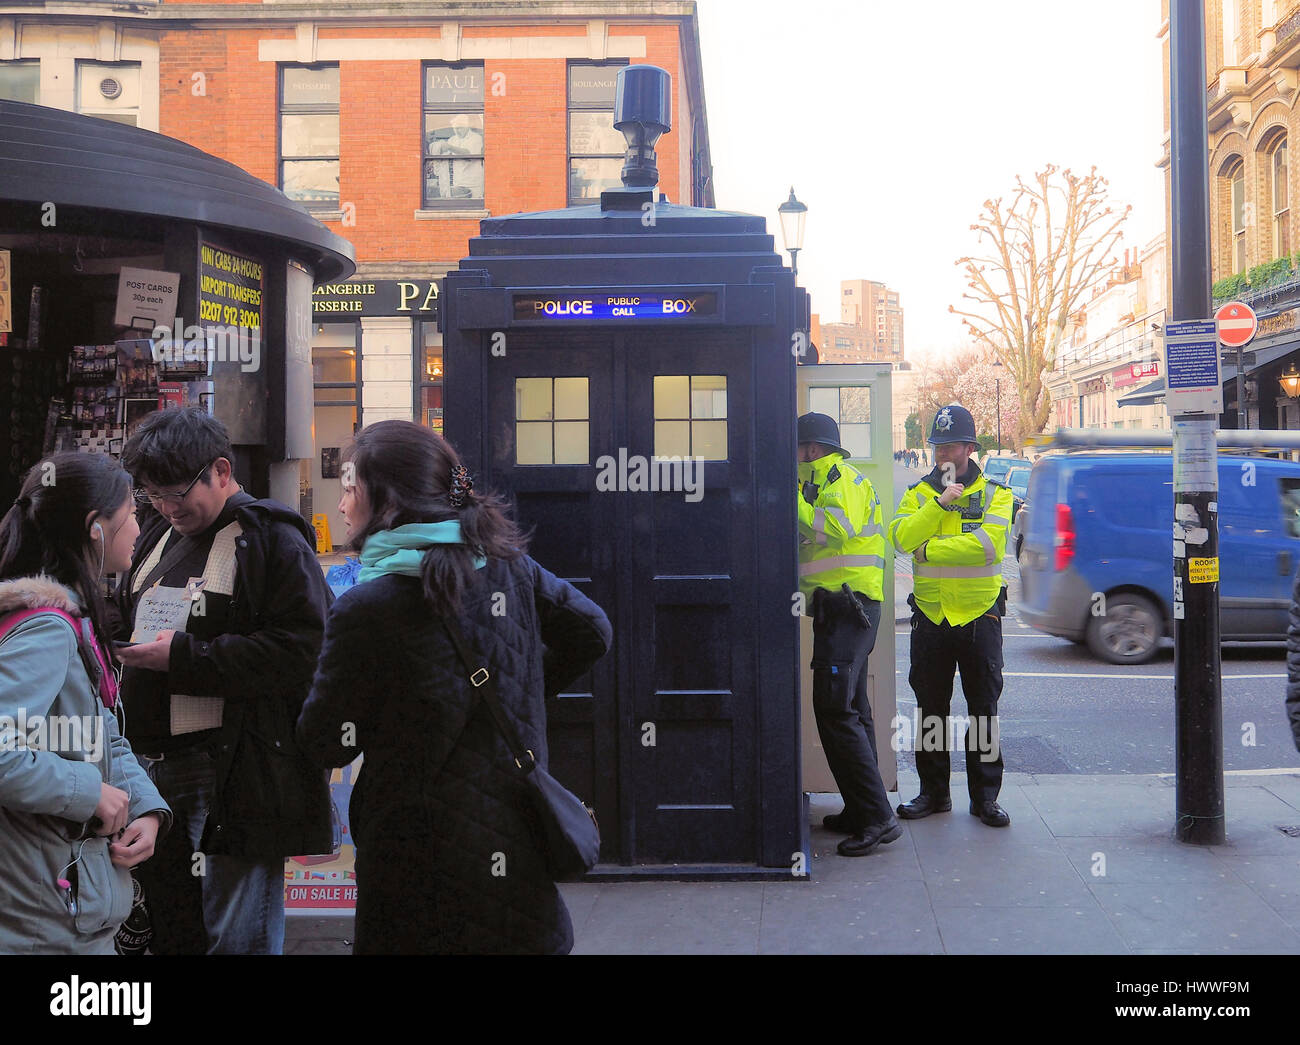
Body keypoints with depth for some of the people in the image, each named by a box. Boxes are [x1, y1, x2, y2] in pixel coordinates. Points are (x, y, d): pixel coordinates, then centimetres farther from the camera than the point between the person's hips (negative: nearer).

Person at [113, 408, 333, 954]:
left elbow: (302, 651, -20)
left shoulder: (273, 540, -9)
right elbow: (126, 619, 30)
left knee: (235, 938, 0)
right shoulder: (158, 536, 17)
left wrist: (184, 656, -20)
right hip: (152, 769, 8)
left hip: (235, 776, -8)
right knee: (168, 933, 17)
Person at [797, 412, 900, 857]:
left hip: (846, 607, -11)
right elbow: (810, 538, 23)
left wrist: (794, 501, -18)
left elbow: (837, 528, -25)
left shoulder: (845, 479, -8)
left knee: (835, 711, -15)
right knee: (850, 711, 13)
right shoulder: (822, 483, 23)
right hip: (840, 610, 11)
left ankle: (877, 817, -15)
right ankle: (861, 812, 20)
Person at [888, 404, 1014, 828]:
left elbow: (989, 543, -18)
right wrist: (940, 503, -19)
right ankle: (933, 792, 21)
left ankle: (985, 795, 14)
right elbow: (902, 538, -12)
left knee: (983, 710, 4)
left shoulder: (994, 493, 0)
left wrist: (930, 549, -16)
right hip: (930, 615, 2)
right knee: (931, 710, 9)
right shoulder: (918, 494, 7)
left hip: (979, 614, -2)